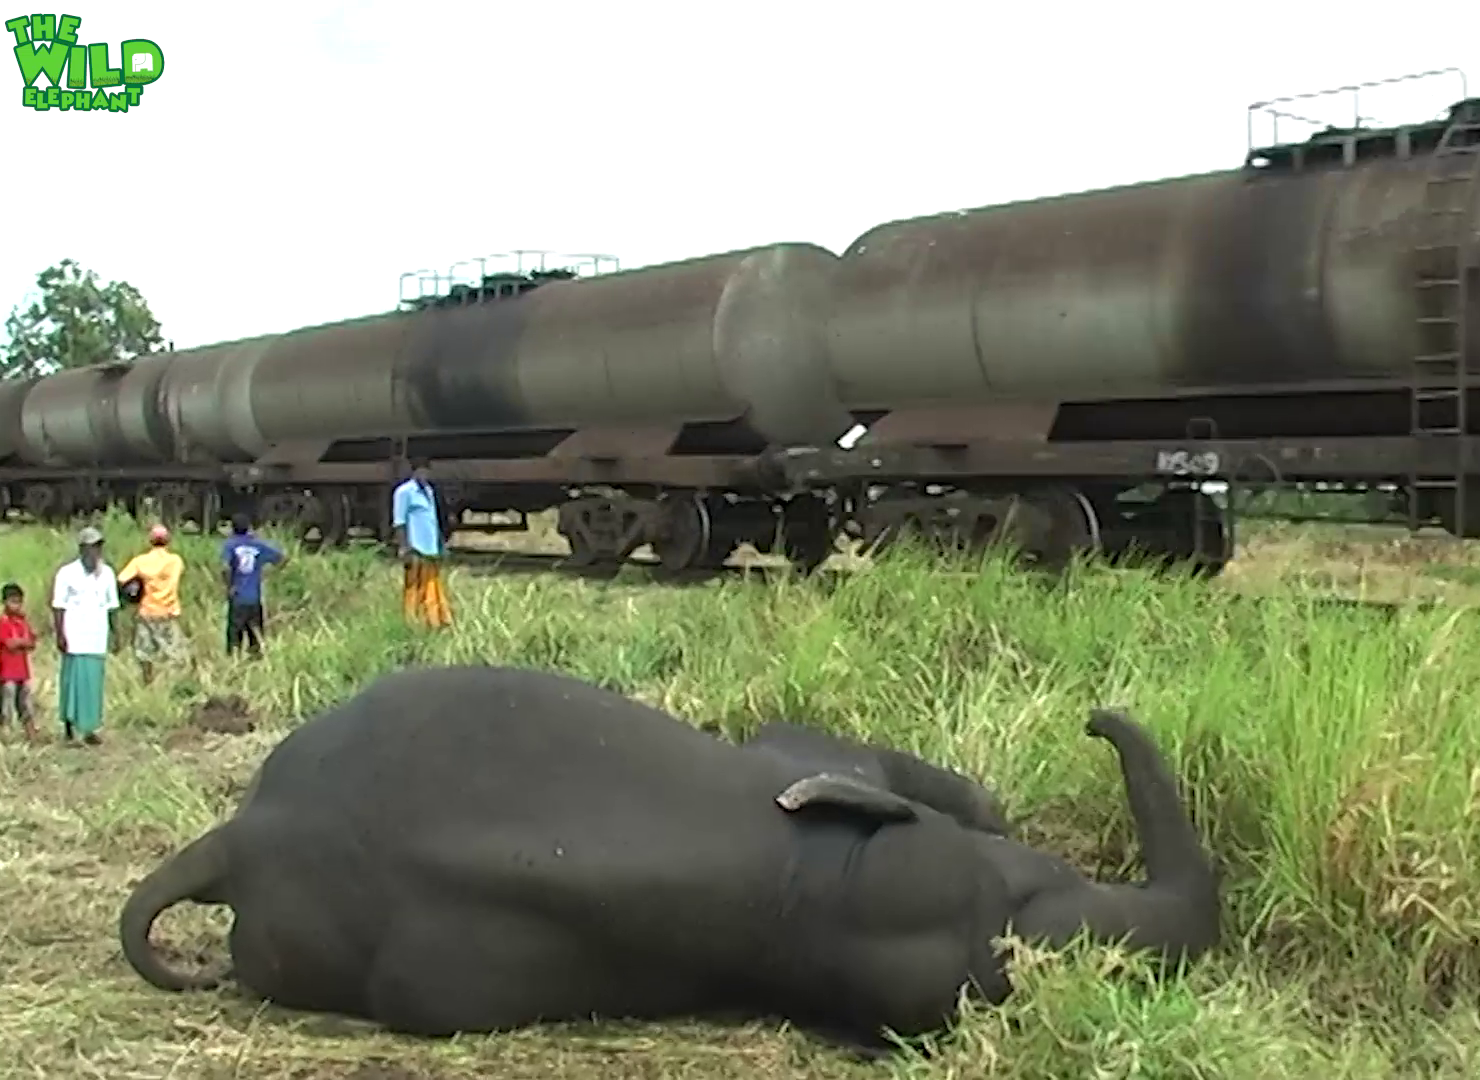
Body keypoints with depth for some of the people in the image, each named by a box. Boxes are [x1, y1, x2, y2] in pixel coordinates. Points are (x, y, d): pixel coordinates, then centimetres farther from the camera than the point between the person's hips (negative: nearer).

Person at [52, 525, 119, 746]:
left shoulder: (107, 573, 6)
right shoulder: (67, 574, -4)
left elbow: (112, 607, 12)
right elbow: (58, 607, -4)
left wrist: (115, 633, 9)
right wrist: (60, 635, -9)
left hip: (97, 639, 3)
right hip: (75, 639, -3)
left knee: (94, 682, 3)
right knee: (73, 679, -2)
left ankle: (89, 728, 9)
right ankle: (68, 722, 13)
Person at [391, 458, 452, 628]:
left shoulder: (429, 491, 18)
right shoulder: (404, 492, -5)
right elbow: (399, 523, -9)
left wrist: (439, 547, 18)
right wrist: (405, 548, -15)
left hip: (431, 550, 8)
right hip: (416, 550, -8)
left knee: (434, 593, 8)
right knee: (414, 590, -5)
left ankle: (437, 623, 12)